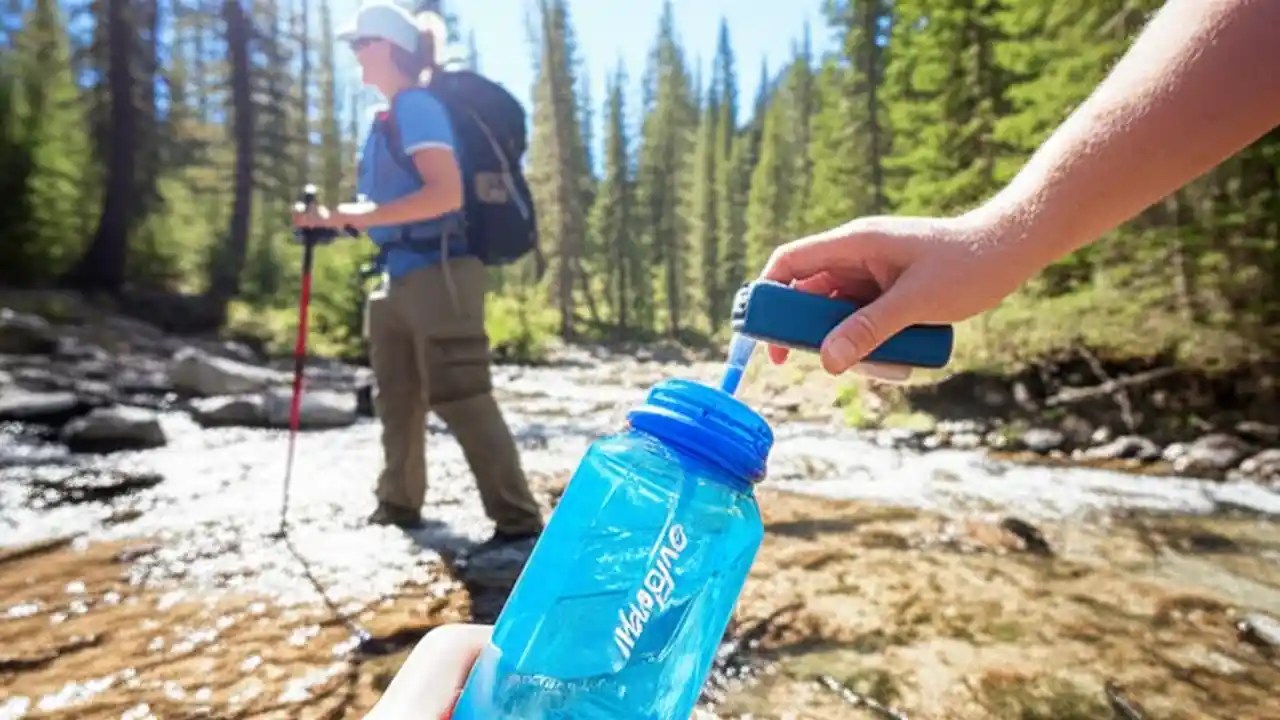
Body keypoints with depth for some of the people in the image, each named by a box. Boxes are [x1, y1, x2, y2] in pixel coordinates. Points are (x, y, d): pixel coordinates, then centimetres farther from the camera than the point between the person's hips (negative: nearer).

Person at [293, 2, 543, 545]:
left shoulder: (417, 107, -8)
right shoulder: (386, 118, 20)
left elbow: (446, 195, -21)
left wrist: (364, 215, -17)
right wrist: (332, 220, 13)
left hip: (437, 274, -10)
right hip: (400, 277, 10)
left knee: (461, 402, -10)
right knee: (397, 400, 16)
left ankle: (518, 519, 0)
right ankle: (398, 505, 32)